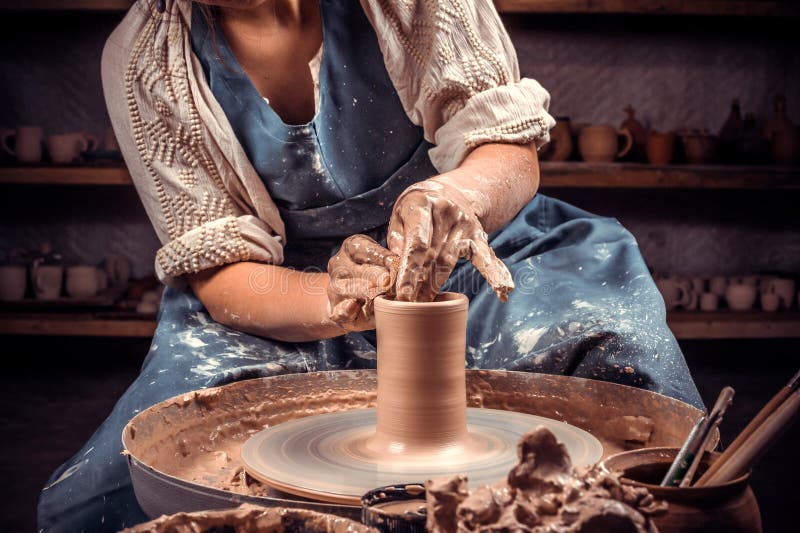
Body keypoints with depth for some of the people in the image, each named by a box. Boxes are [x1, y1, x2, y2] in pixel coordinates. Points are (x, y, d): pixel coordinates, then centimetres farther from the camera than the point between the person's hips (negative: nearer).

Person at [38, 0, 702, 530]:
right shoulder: (143, 63, -11)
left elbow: (514, 154, -11)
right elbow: (219, 275, -12)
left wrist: (460, 191, -36)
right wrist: (335, 301, -34)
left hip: (465, 269, 0)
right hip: (287, 311, 1)